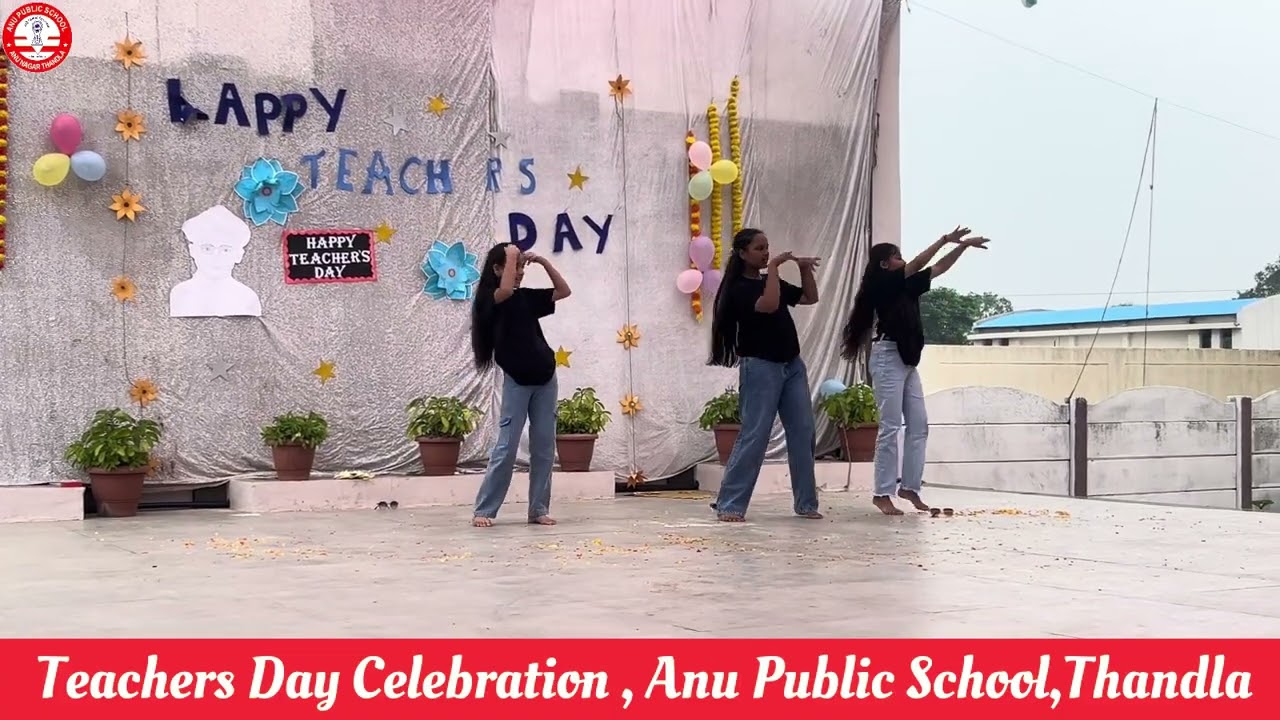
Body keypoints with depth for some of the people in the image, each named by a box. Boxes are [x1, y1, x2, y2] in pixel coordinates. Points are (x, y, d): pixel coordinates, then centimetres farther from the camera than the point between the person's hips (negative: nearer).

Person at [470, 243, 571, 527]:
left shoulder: (527, 297, 9)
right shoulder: (490, 301, -8)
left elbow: (563, 291, 12)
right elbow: (506, 290, -30)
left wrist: (543, 262, 2)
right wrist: (511, 255, -17)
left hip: (545, 378, 6)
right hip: (517, 381, -6)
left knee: (544, 446, 6)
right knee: (506, 447, -6)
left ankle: (539, 509, 12)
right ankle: (483, 510, 0)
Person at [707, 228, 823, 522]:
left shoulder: (773, 282, 14)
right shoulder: (739, 289, -10)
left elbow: (810, 297, 18)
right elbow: (769, 305, -26)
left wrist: (804, 269, 3)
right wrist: (773, 266, -18)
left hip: (792, 365, 7)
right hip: (760, 367, -7)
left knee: (802, 433, 4)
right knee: (754, 435, -9)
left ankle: (806, 503, 11)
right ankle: (729, 504, -4)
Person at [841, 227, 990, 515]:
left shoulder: (906, 286, 16)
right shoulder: (882, 283, -6)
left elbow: (937, 269, 18)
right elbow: (917, 265, -12)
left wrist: (963, 246, 11)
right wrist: (945, 239, -9)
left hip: (908, 360, 9)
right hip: (888, 358, -9)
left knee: (919, 425, 5)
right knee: (891, 427, -9)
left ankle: (909, 486, 10)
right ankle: (882, 493, -6)